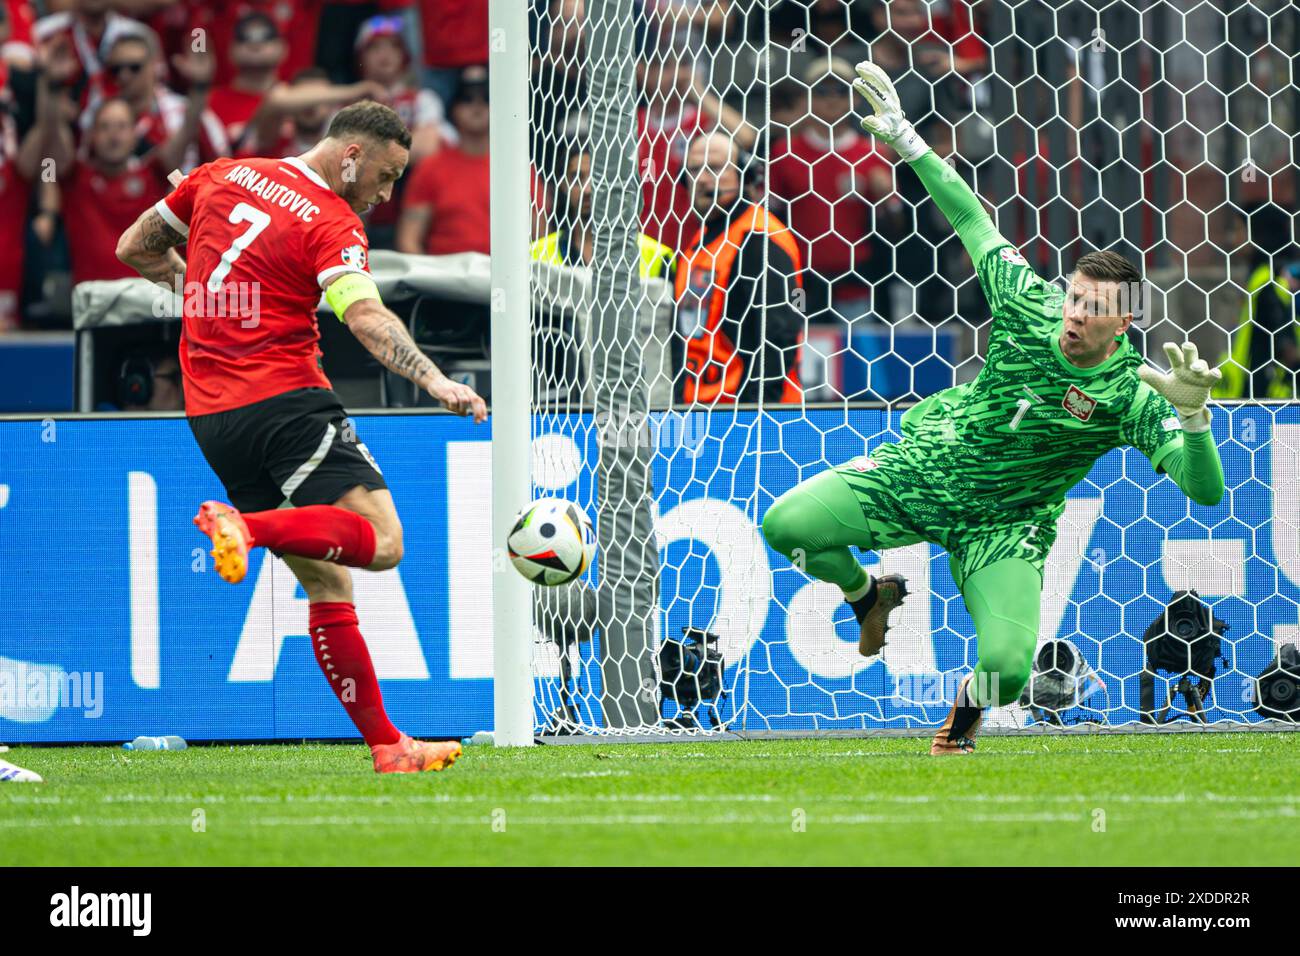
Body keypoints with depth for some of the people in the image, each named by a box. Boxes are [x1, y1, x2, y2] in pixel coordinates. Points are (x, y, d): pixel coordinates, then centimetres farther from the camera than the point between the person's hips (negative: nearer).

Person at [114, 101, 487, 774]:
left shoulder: (220, 177, 14)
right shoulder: (333, 222, -5)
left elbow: (134, 250, 24)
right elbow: (365, 316, -23)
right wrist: (434, 381, -34)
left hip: (209, 415, 8)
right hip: (285, 401, -8)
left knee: (326, 580, 9)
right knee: (380, 541, -17)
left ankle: (385, 744, 5)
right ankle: (248, 527, -32)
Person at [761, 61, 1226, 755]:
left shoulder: (1130, 396, -23)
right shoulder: (1030, 306, -14)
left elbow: (1206, 489, -30)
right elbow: (973, 222, -1)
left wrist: (1192, 413, -48)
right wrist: (905, 140, -4)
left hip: (1003, 527, -3)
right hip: (919, 470, 3)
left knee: (1008, 669, -23)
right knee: (786, 525, -11)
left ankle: (969, 704, 20)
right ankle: (866, 594, 25)